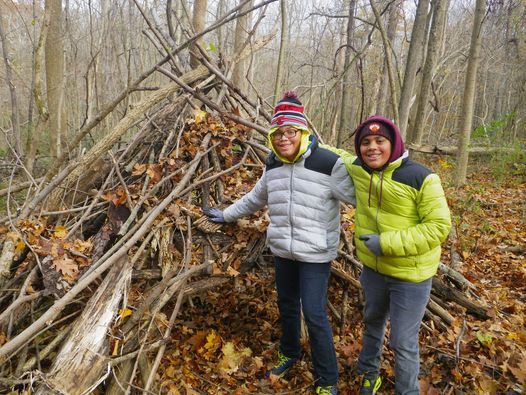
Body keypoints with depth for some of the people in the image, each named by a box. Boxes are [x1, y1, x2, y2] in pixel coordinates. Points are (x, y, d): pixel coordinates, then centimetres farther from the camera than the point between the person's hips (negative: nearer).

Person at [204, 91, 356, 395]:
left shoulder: (329, 163, -18)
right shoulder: (273, 165, 2)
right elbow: (255, 199, 18)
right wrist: (225, 215, 26)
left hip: (316, 253, -6)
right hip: (282, 249, 6)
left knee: (314, 313, -1)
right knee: (287, 305, 21)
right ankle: (290, 353, 46)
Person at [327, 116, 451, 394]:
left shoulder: (421, 178, -22)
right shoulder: (357, 168, -6)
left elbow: (439, 226, -24)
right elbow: (337, 156, 17)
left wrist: (387, 243, -28)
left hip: (410, 275, -6)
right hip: (373, 267, 6)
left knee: (403, 342, 5)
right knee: (373, 322, 27)